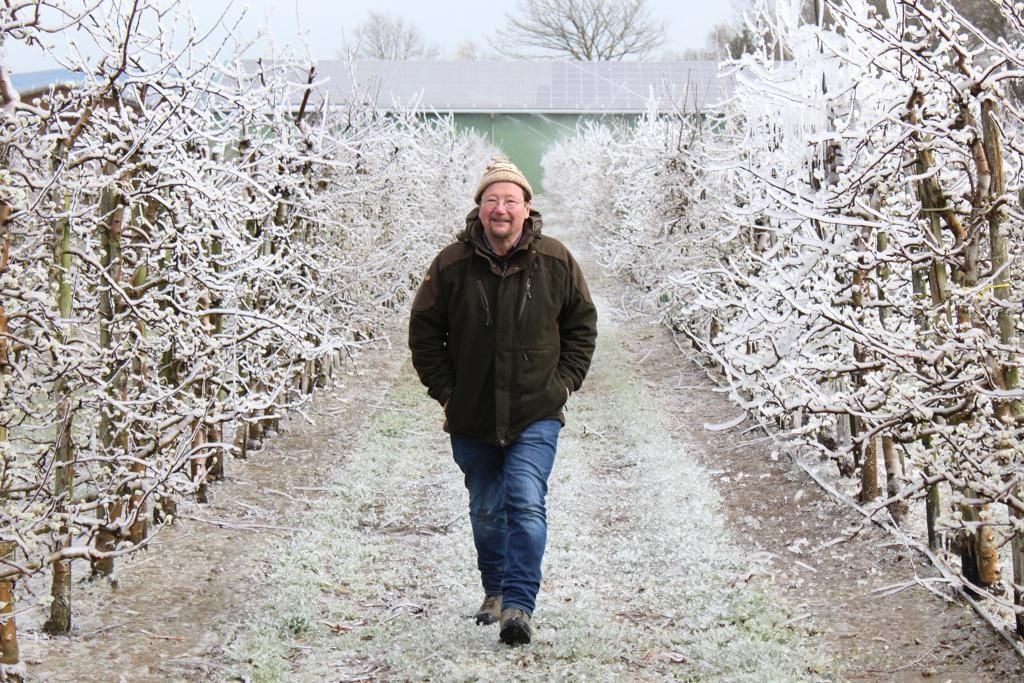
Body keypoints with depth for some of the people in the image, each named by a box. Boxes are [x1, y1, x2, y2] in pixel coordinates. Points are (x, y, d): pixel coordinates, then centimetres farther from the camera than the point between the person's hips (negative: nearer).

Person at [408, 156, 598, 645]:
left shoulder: (555, 262, -4)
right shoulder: (452, 264, -5)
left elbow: (582, 324, 9)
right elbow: (424, 331, 5)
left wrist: (565, 380, 1)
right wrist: (444, 390, 0)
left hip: (537, 416, -2)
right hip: (472, 418, 2)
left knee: (526, 503, -17)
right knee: (486, 510, 15)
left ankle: (518, 605, -18)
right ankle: (495, 591, 35)